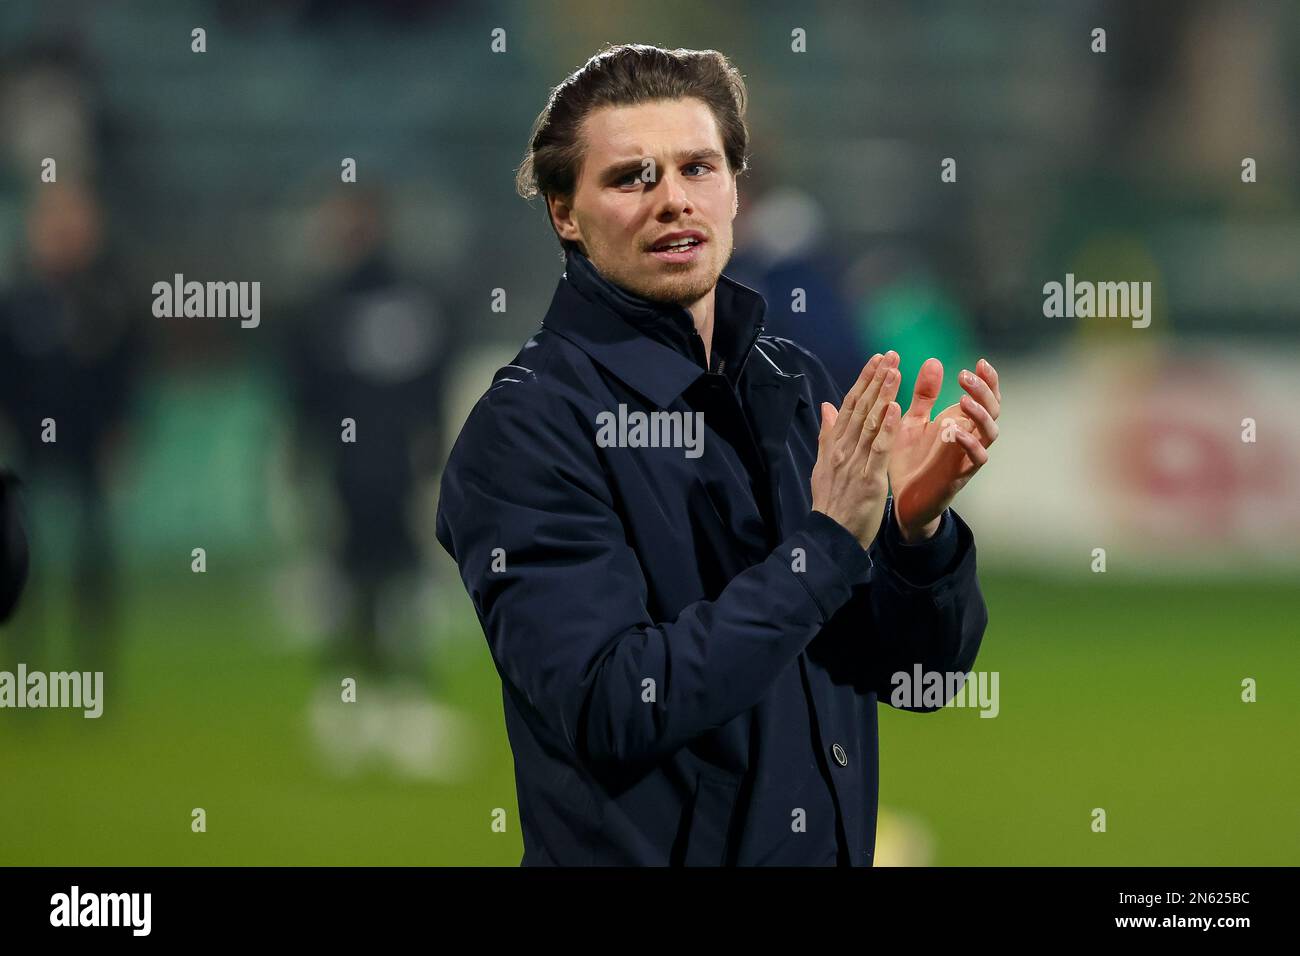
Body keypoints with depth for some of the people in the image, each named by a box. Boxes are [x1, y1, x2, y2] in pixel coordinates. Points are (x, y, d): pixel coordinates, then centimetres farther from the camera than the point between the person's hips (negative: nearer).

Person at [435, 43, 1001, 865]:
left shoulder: (797, 382, 3)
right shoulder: (527, 427, -15)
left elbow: (921, 675, 4)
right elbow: (610, 711, -25)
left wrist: (918, 527, -16)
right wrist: (824, 545, -25)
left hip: (834, 845, 6)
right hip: (642, 849, -6)